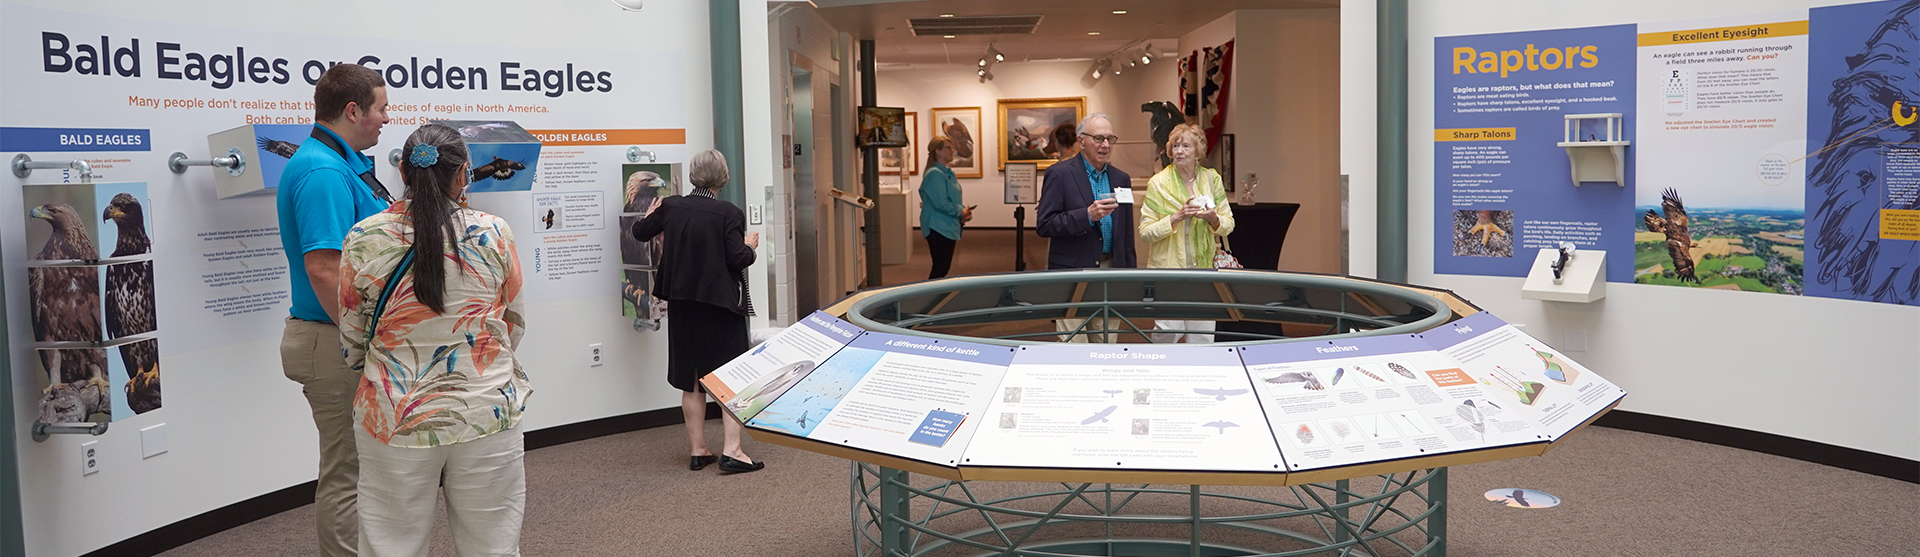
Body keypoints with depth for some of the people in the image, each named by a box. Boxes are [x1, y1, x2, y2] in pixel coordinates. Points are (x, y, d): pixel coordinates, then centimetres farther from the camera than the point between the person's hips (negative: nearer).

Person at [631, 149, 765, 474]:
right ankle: (731, 450, -4)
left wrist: (651, 215, 36)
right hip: (721, 303, -4)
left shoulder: (670, 207, -1)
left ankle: (698, 450, 19)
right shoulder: (729, 213, -14)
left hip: (682, 304, 4)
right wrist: (750, 247, 6)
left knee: (691, 381, 12)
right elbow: (738, 259, -16)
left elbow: (640, 233, 15)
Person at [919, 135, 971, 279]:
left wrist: (964, 211, 2)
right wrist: (960, 211, -12)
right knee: (940, 268, -8)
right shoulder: (935, 174, -16)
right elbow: (941, 203, -22)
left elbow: (954, 200, 21)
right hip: (938, 228, -10)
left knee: (944, 267, 12)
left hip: (949, 228, 10)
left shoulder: (948, 173, 15)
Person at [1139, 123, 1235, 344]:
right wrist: (1176, 217, -17)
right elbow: (1145, 232, -5)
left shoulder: (1212, 179, 8)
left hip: (1204, 269, 3)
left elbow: (1228, 224, 11)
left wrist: (1213, 219, -10)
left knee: (1203, 337, 1)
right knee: (1168, 331, -9)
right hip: (1167, 268, -3)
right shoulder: (1158, 183, -2)